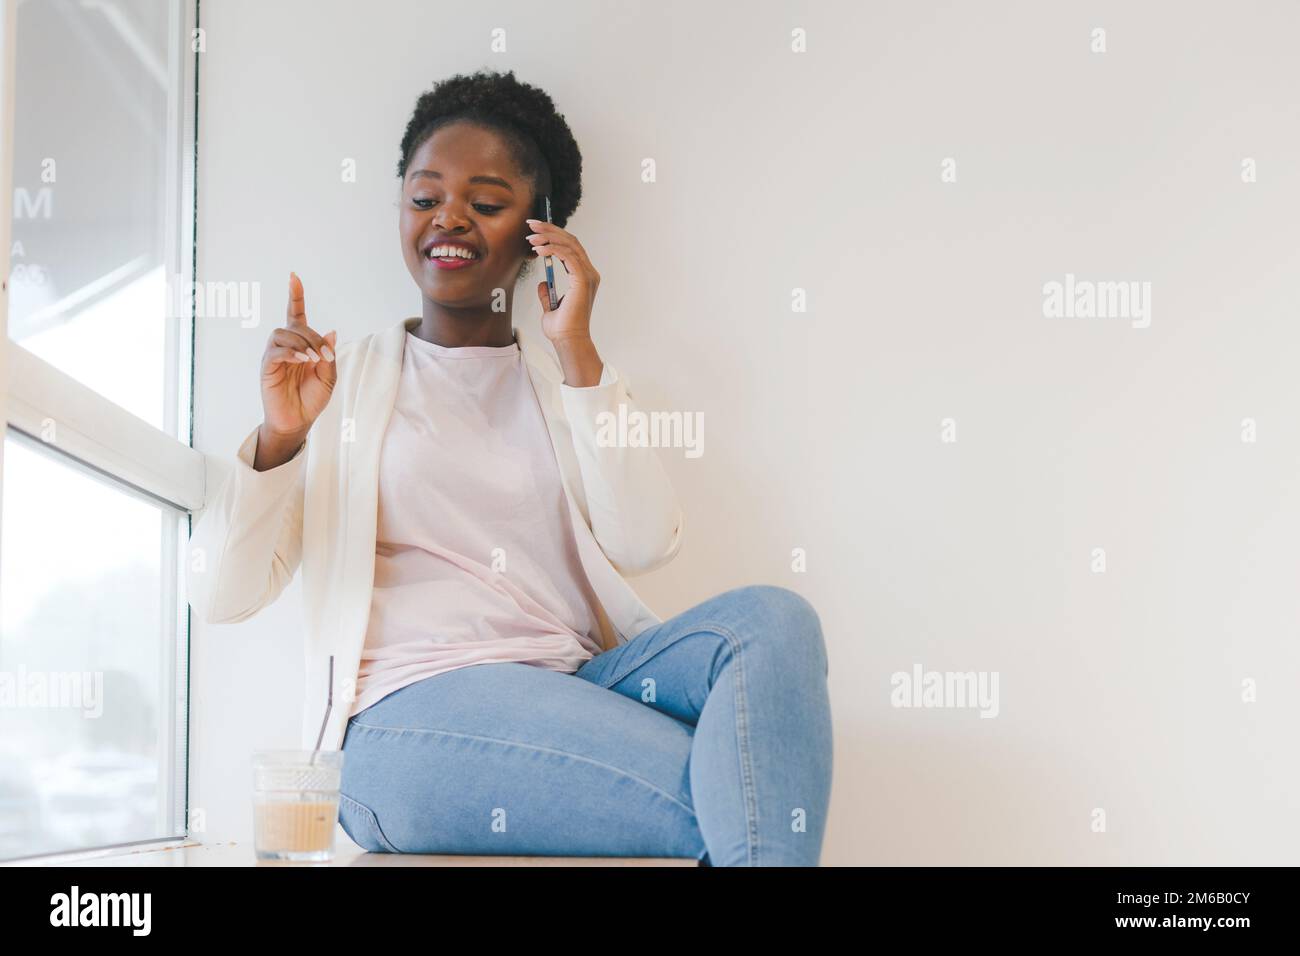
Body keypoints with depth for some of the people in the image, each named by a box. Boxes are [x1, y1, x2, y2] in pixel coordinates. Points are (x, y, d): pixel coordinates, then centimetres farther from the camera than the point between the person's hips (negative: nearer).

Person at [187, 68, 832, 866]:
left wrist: (576, 351, -5)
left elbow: (646, 545, -2)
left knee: (772, 619, -26)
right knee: (739, 790, -29)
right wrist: (278, 438, -15)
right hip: (411, 711, -4)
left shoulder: (578, 381, 18)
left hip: (575, 691, 4)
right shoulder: (343, 380, 11)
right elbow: (221, 597, 2)